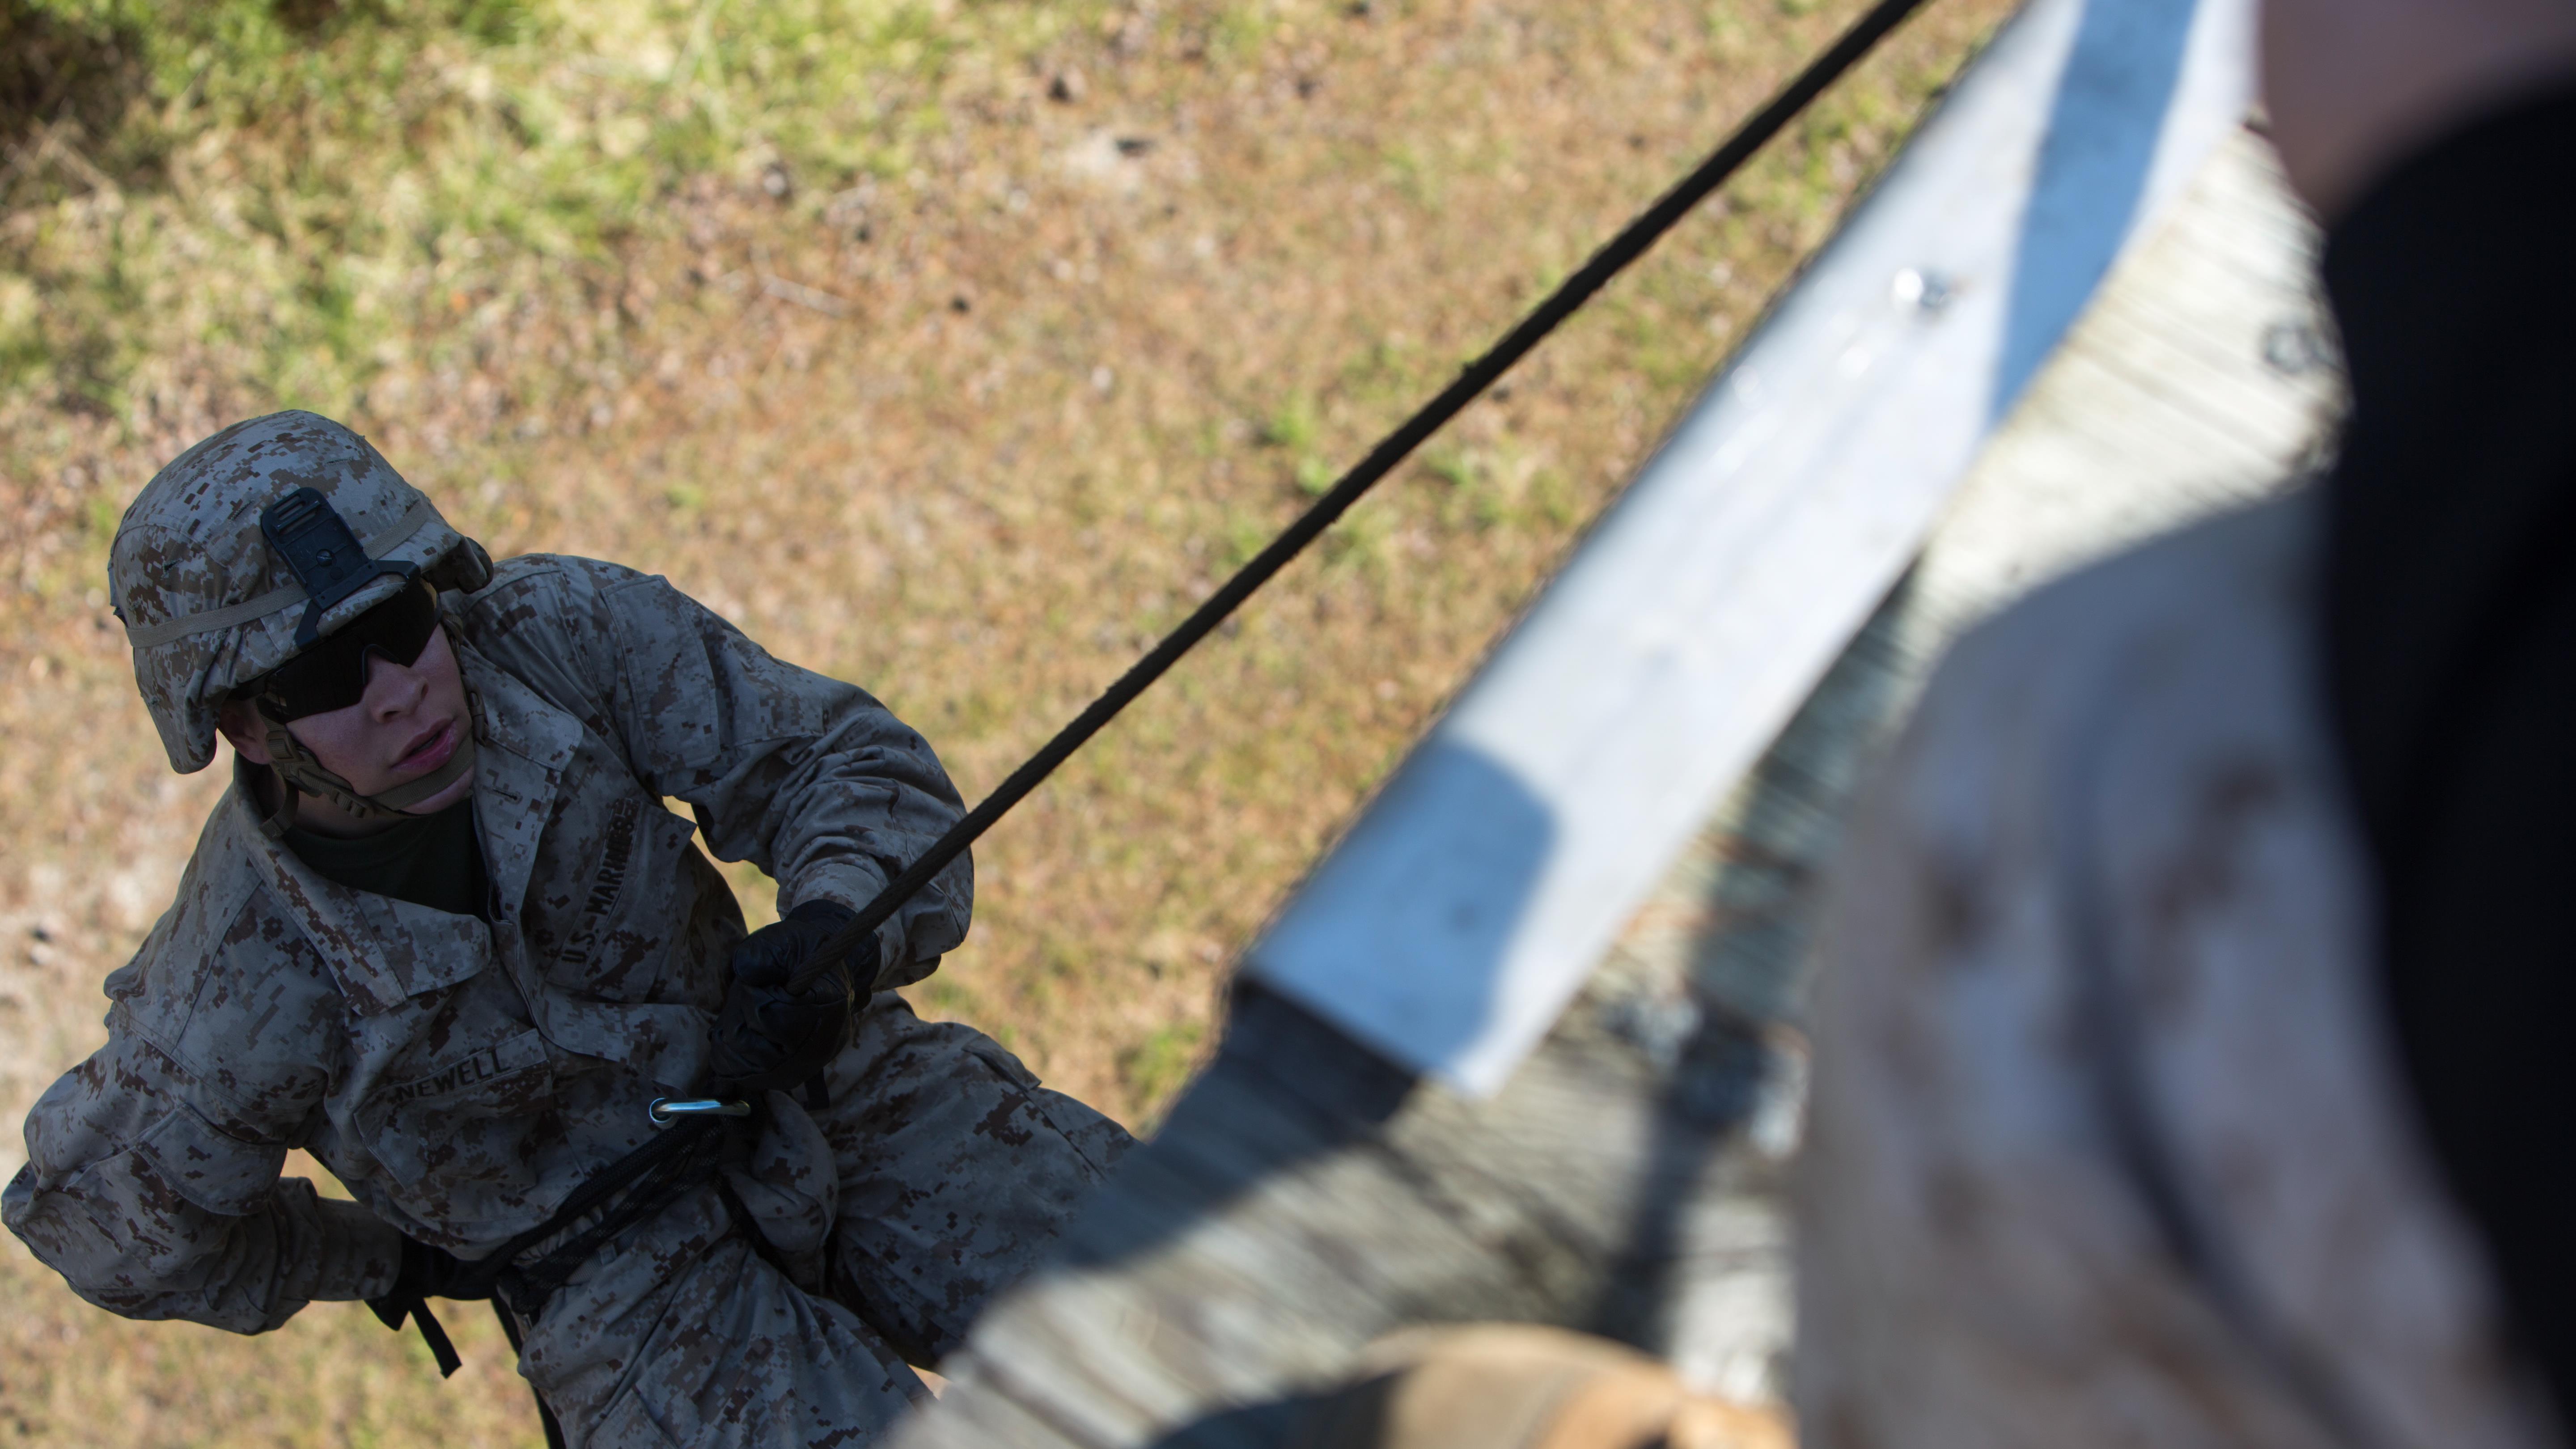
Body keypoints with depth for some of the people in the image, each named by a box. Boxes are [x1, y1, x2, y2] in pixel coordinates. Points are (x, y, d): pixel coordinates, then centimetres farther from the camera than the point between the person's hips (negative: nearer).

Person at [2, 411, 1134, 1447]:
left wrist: (836, 933, -34)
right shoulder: (237, 994, -19)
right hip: (623, 1267, -2)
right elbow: (101, 1212, 0)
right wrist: (384, 1257, 11)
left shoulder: (563, 631, -18)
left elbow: (850, 763, -12)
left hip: (834, 1090, 2)